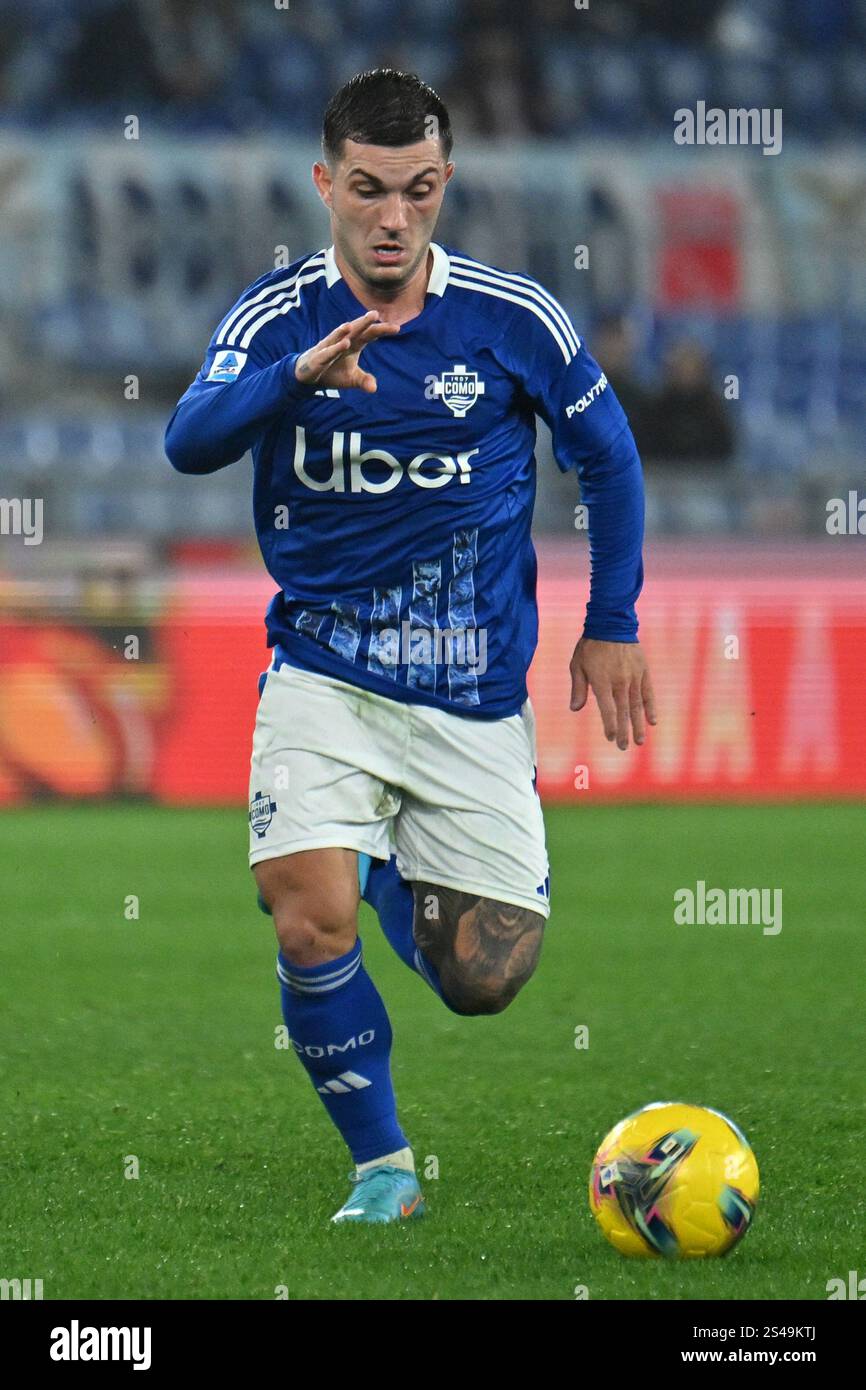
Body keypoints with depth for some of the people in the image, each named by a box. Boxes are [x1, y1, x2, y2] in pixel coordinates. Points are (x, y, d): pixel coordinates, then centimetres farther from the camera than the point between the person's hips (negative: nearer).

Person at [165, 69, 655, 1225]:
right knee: (312, 926, -23)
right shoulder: (277, 319, -6)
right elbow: (190, 441, -25)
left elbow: (607, 456, 11)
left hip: (476, 699, 1)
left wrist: (613, 627, 11)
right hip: (325, 681, -1)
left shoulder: (515, 319, -5)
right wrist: (301, 374, -43)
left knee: (482, 983, 2)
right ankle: (382, 1169, -1)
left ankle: (391, 872, 37)